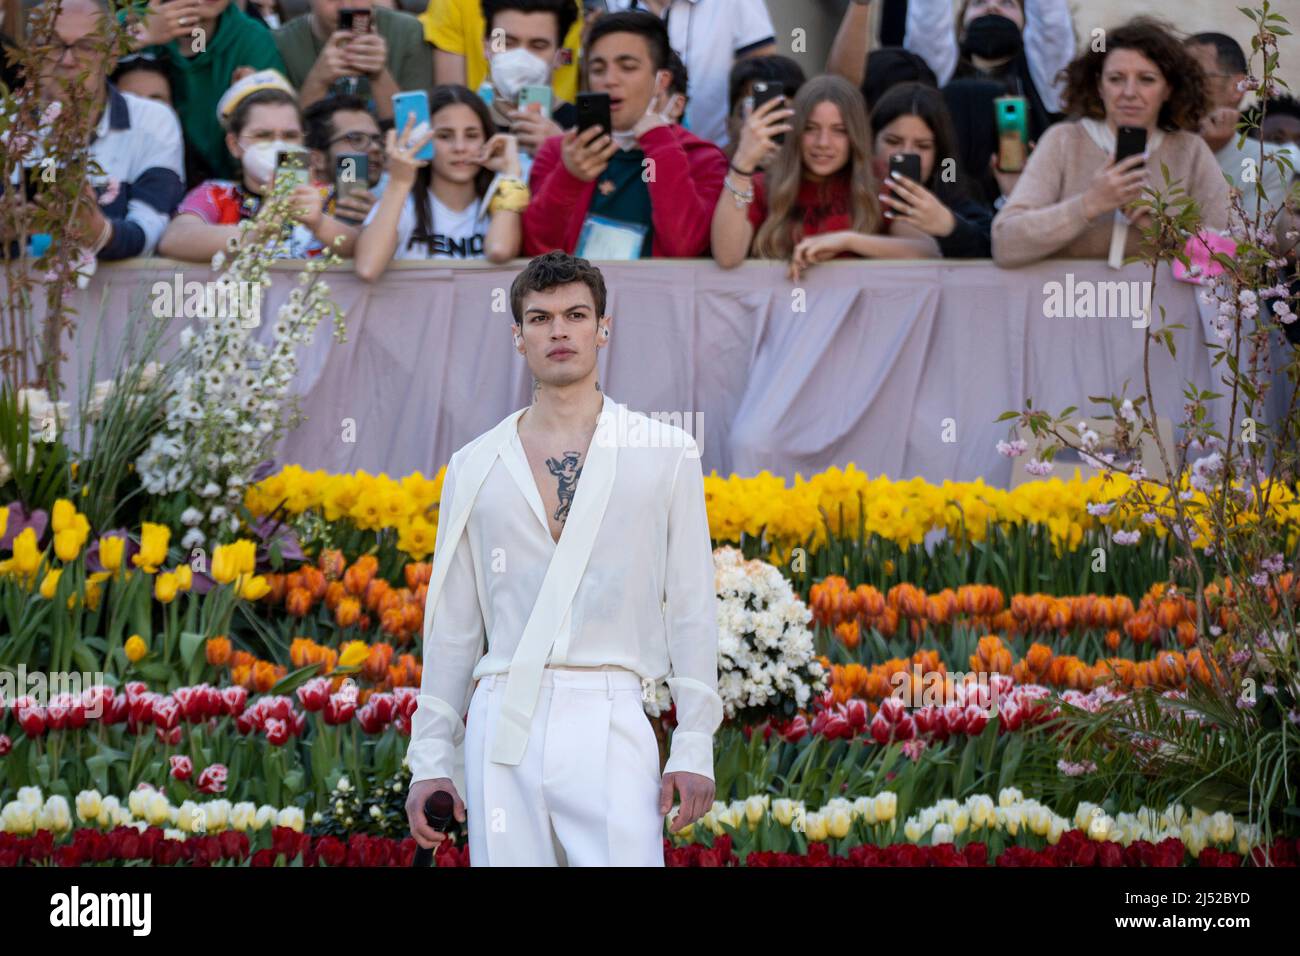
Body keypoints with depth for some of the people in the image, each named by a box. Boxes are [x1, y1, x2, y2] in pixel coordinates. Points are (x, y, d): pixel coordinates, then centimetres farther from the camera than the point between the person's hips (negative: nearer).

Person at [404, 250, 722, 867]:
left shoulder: (665, 456, 8)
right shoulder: (475, 467, 14)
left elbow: (691, 608, 6)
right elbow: (453, 625, 16)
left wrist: (694, 749, -2)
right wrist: (429, 761, 11)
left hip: (608, 721, -2)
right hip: (503, 720, 2)